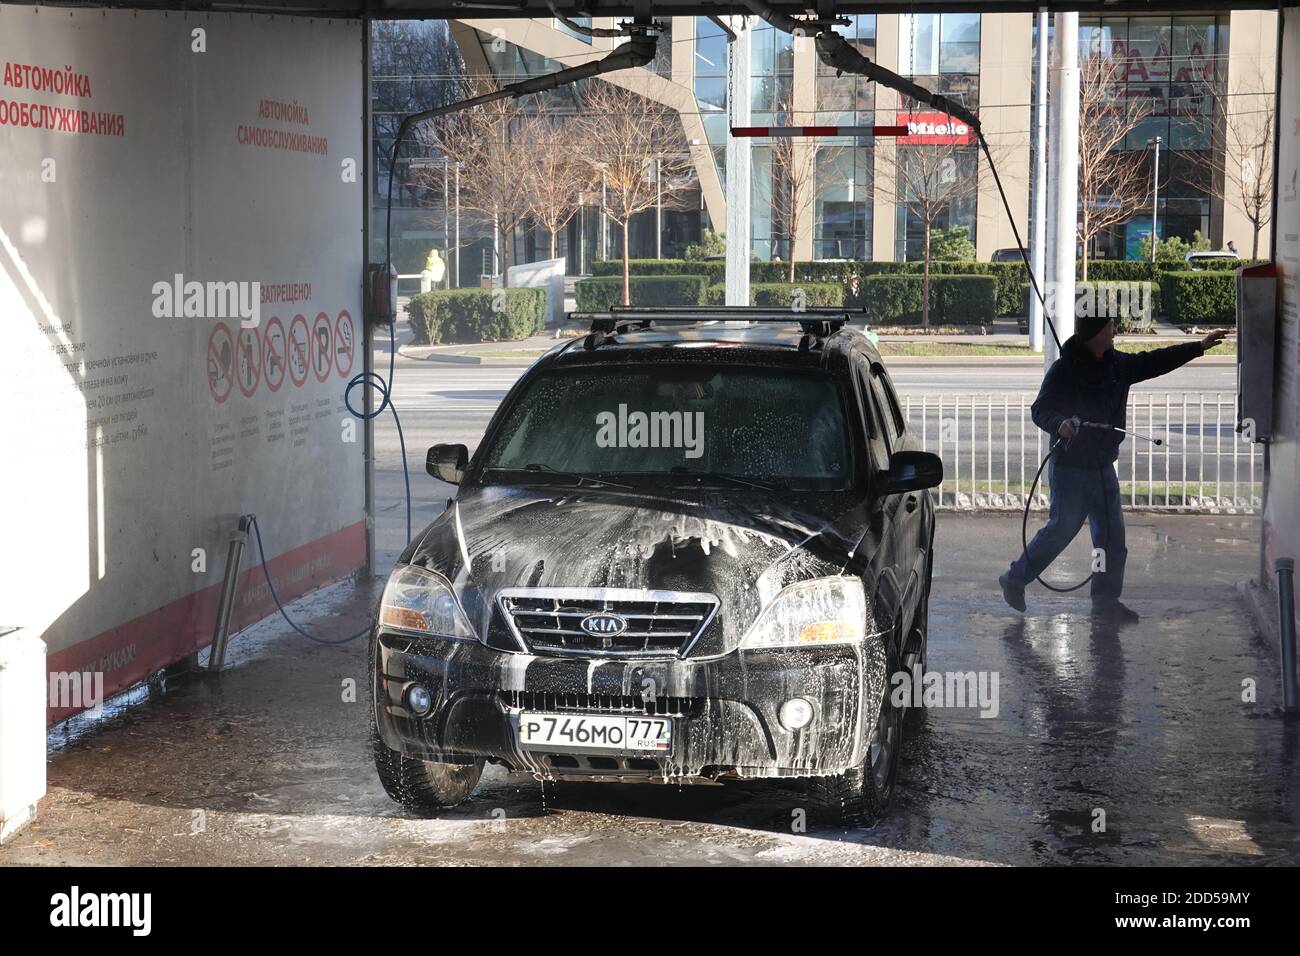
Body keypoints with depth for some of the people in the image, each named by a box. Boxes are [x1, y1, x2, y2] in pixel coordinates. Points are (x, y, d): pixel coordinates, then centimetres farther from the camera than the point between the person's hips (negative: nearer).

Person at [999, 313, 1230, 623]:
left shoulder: (1118, 364, 6)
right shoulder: (1064, 369, -15)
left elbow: (1155, 361, 17)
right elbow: (1040, 410, -16)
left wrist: (1199, 347, 19)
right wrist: (1059, 424, -38)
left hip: (1103, 466, 7)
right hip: (1070, 467, -7)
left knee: (1112, 533, 7)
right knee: (1062, 528, -4)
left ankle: (1106, 598, 16)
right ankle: (1015, 579, 13)